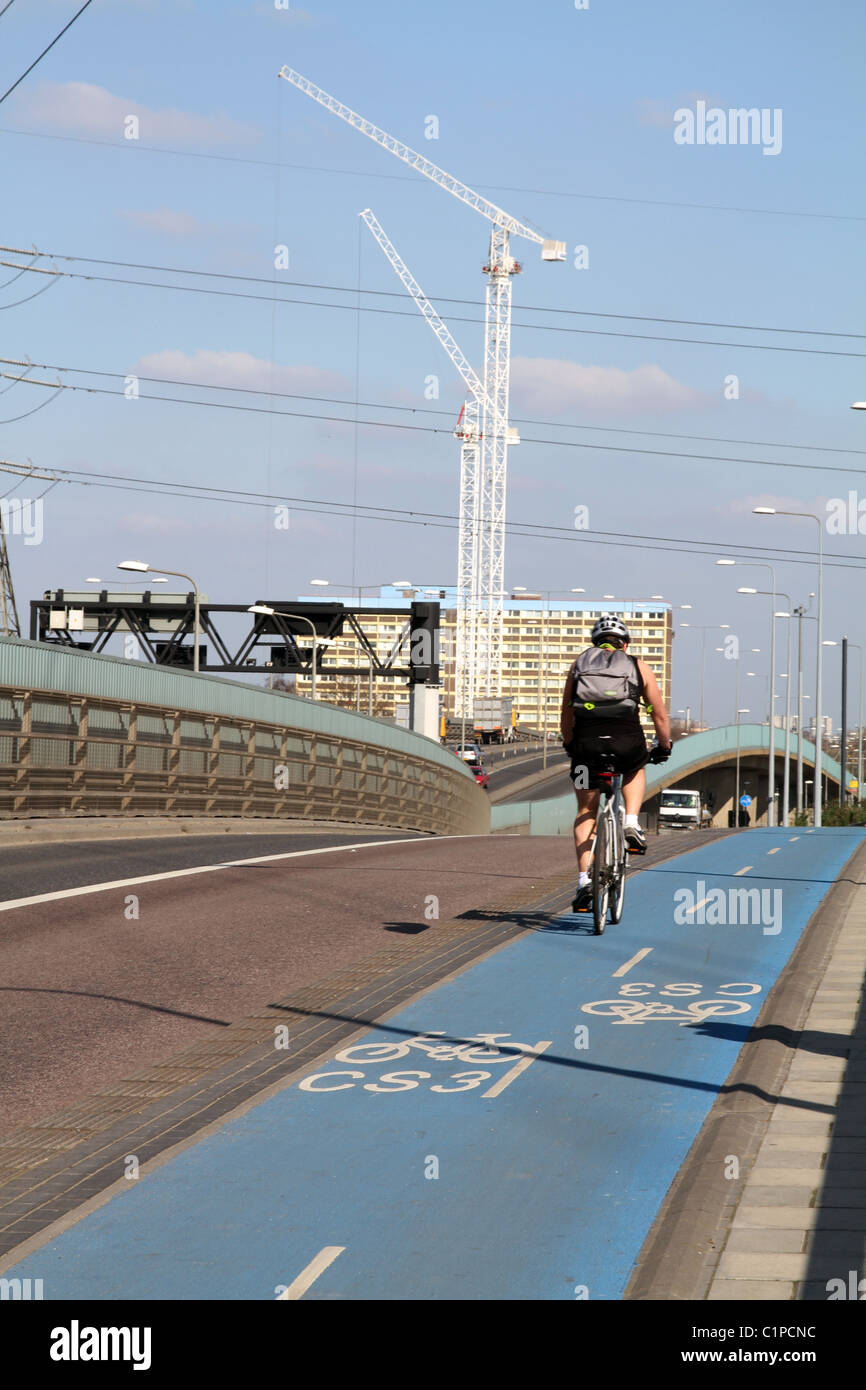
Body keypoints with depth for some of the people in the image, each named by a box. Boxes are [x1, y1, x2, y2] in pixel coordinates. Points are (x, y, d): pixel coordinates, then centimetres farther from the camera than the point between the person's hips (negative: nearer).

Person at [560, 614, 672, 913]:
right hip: (627, 742, -1)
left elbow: (566, 714, 23)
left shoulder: (580, 663, 21)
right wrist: (664, 747, 33)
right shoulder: (638, 666, 17)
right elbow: (660, 714, 19)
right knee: (635, 772, 35)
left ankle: (584, 880, 1)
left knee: (586, 812, 14)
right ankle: (631, 824, 13)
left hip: (587, 742, 1)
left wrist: (569, 744, 38)